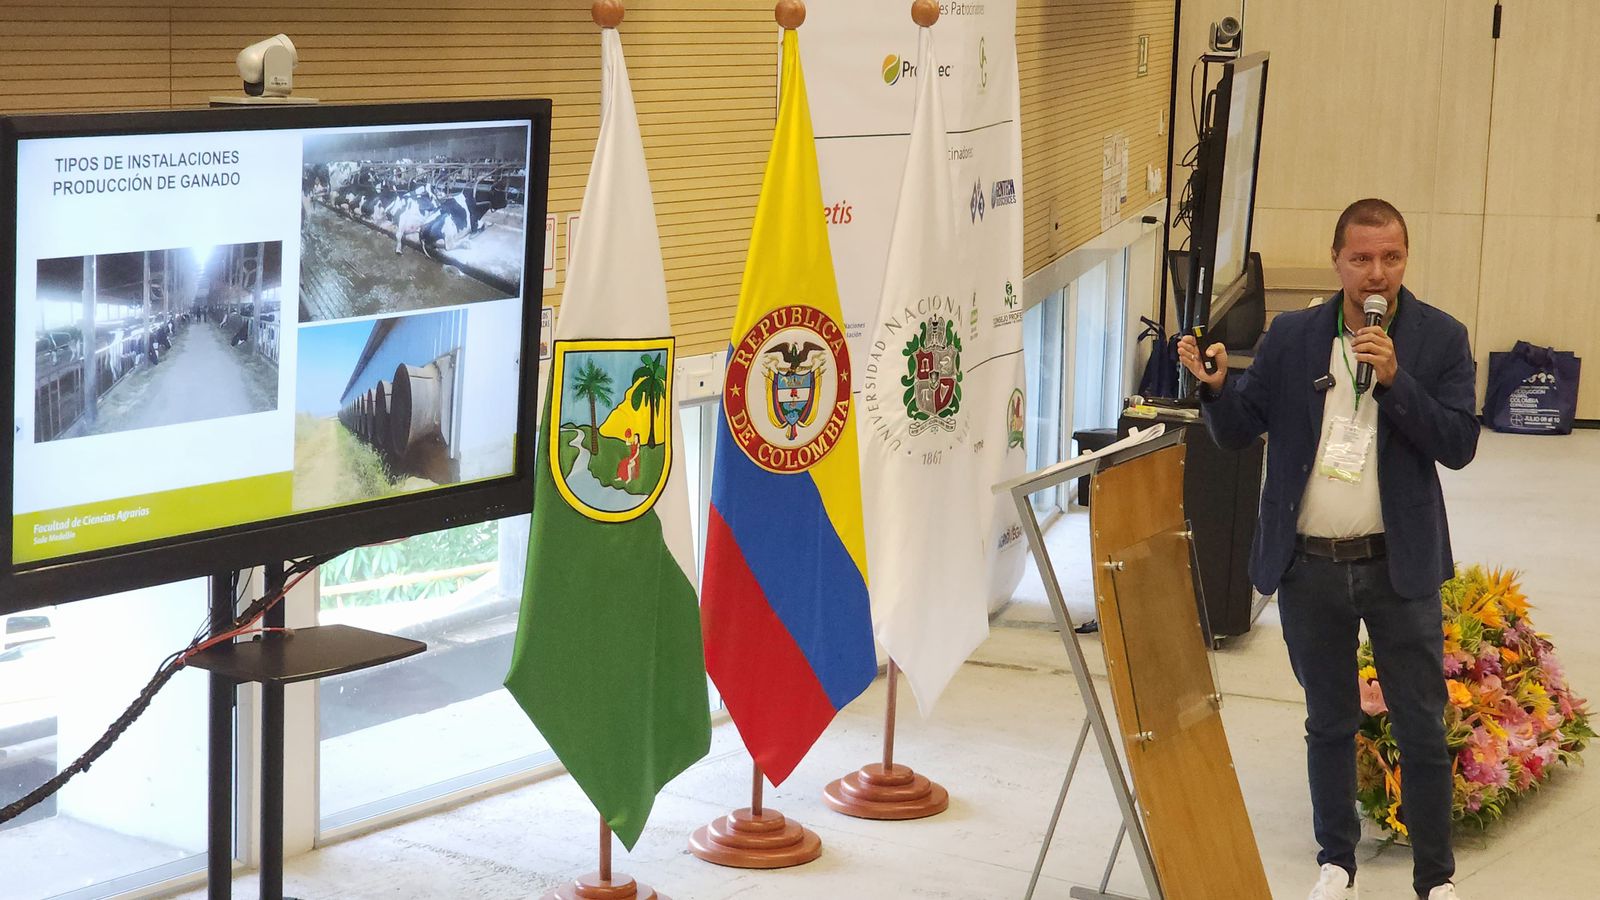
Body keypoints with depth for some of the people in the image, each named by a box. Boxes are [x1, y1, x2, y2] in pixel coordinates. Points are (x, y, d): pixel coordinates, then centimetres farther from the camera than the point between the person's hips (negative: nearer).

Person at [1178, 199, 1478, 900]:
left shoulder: (1440, 338, -3)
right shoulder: (1291, 337, 1)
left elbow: (1458, 445, -10)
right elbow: (1238, 432, 2)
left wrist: (1394, 378, -22)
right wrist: (1217, 385, -19)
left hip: (1400, 565, -2)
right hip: (1309, 567, 2)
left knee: (1422, 728, 5)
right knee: (1329, 724, 16)